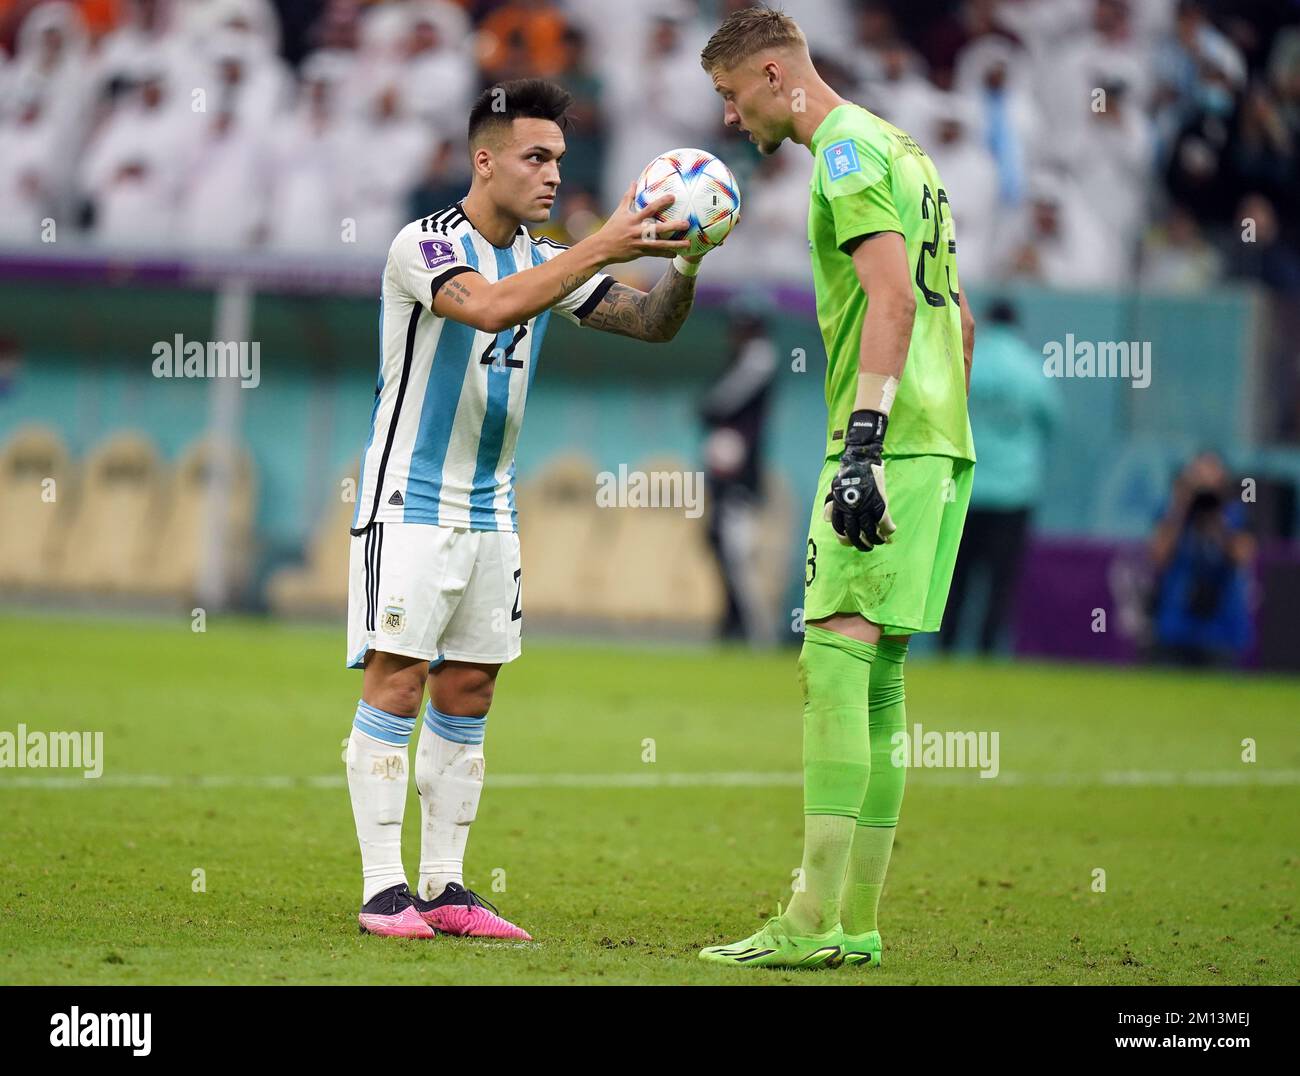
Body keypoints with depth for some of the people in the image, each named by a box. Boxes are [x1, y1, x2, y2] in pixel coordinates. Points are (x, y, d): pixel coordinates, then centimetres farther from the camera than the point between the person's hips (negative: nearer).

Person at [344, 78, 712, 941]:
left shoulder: (547, 262, 7)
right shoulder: (426, 245, -14)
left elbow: (654, 323, 5)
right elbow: (487, 305, -34)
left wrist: (685, 264, -16)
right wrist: (604, 248, -37)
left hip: (491, 510, 7)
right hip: (410, 504, -7)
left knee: (467, 695, 6)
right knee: (396, 682, -9)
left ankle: (444, 888, 9)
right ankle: (383, 889, -7)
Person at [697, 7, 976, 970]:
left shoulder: (848, 149, -7)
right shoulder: (903, 152, 23)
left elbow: (892, 298, -18)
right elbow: (958, 318, 26)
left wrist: (866, 441, -23)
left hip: (891, 439, -10)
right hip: (941, 440, 10)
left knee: (835, 656, -14)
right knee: (876, 674, 10)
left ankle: (811, 921, -20)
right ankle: (857, 924, 10)